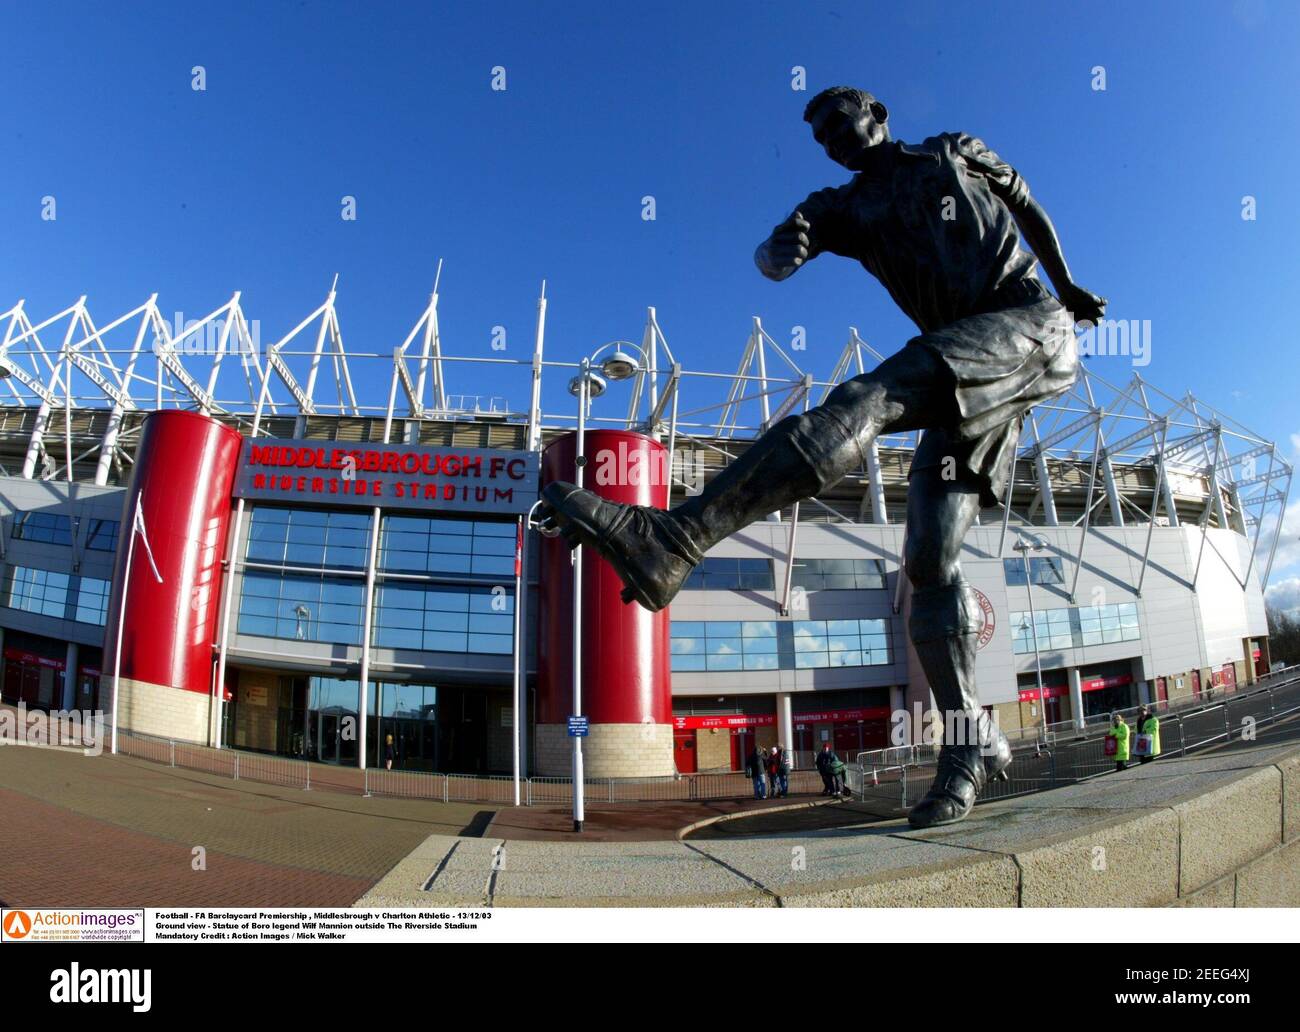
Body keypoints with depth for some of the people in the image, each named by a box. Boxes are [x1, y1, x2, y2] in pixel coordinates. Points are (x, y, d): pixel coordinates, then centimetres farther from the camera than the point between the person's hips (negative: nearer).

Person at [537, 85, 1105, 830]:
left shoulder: (959, 153, 20)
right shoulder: (848, 209, 20)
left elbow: (1029, 206, 34)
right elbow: (776, 261, 1)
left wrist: (1068, 286, 30)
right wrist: (784, 246, -23)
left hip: (1038, 327, -4)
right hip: (970, 376, 5)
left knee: (864, 402, -31)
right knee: (929, 559, -7)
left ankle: (671, 539, -45)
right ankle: (973, 745, 5)